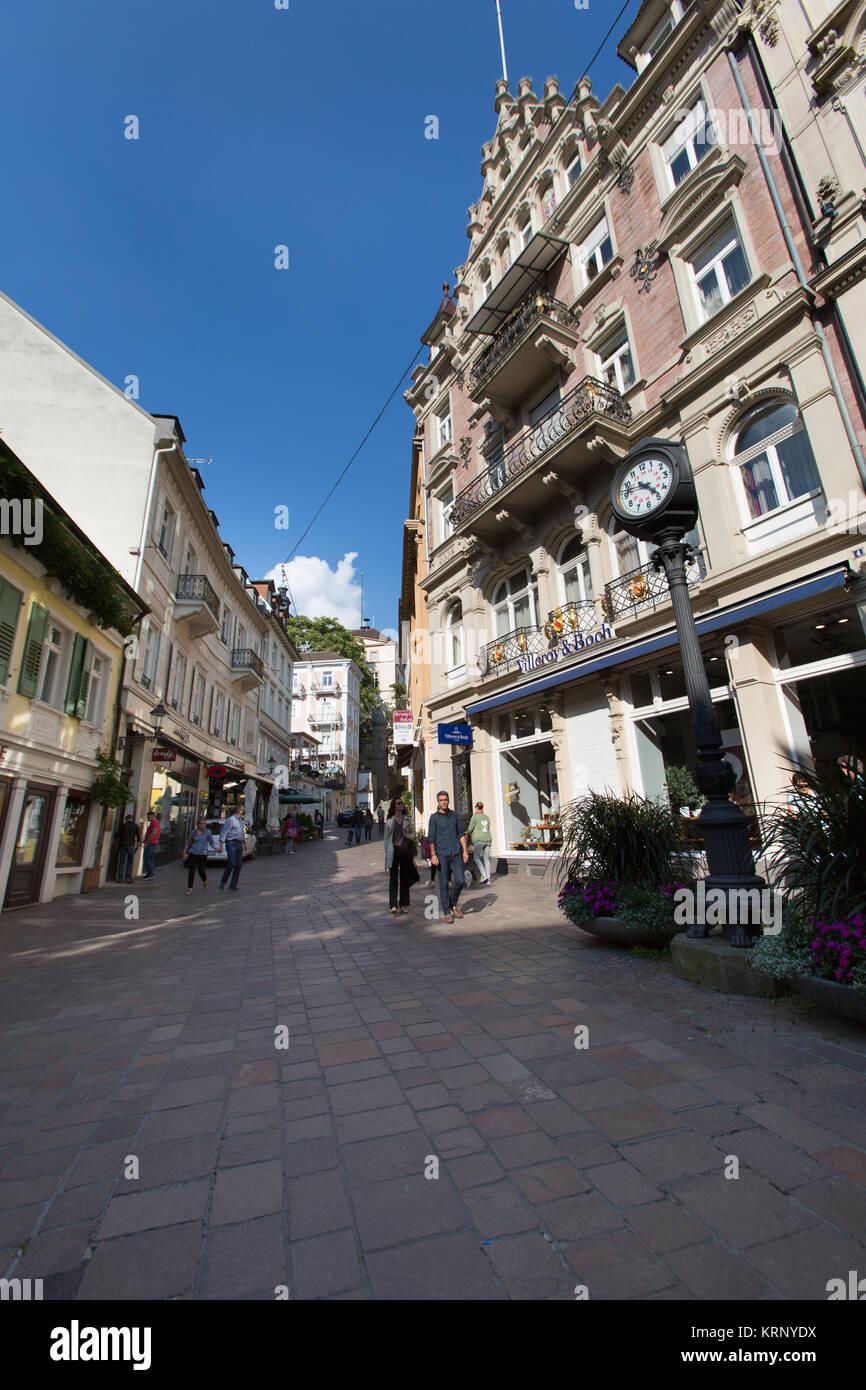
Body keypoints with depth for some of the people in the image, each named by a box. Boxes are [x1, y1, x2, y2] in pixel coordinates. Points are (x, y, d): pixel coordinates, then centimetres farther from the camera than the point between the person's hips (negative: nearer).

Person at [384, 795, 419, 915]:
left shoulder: (407, 820, 8)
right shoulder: (389, 822, 1)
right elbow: (386, 838, 4)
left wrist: (409, 836, -5)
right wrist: (387, 852, -3)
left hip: (405, 850, 2)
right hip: (394, 851, -2)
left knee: (404, 878, 8)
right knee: (393, 879, -6)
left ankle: (404, 905, 17)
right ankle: (393, 906, -7)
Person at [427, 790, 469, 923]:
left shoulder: (455, 815, 9)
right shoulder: (434, 817, 0)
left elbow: (461, 833, 12)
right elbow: (431, 837, -2)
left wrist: (465, 850, 4)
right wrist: (433, 855, -10)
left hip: (456, 853, 3)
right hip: (442, 854, -2)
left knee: (459, 881, -2)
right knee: (444, 884, 0)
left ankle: (453, 904, 23)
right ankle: (447, 913, 12)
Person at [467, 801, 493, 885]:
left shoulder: (475, 817, -4)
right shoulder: (487, 817, 16)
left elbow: (470, 829, -4)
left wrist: (468, 834, 19)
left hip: (479, 840, -6)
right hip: (488, 839, 6)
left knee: (476, 857, 5)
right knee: (486, 858, 8)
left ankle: (484, 874, -7)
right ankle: (488, 878, 5)